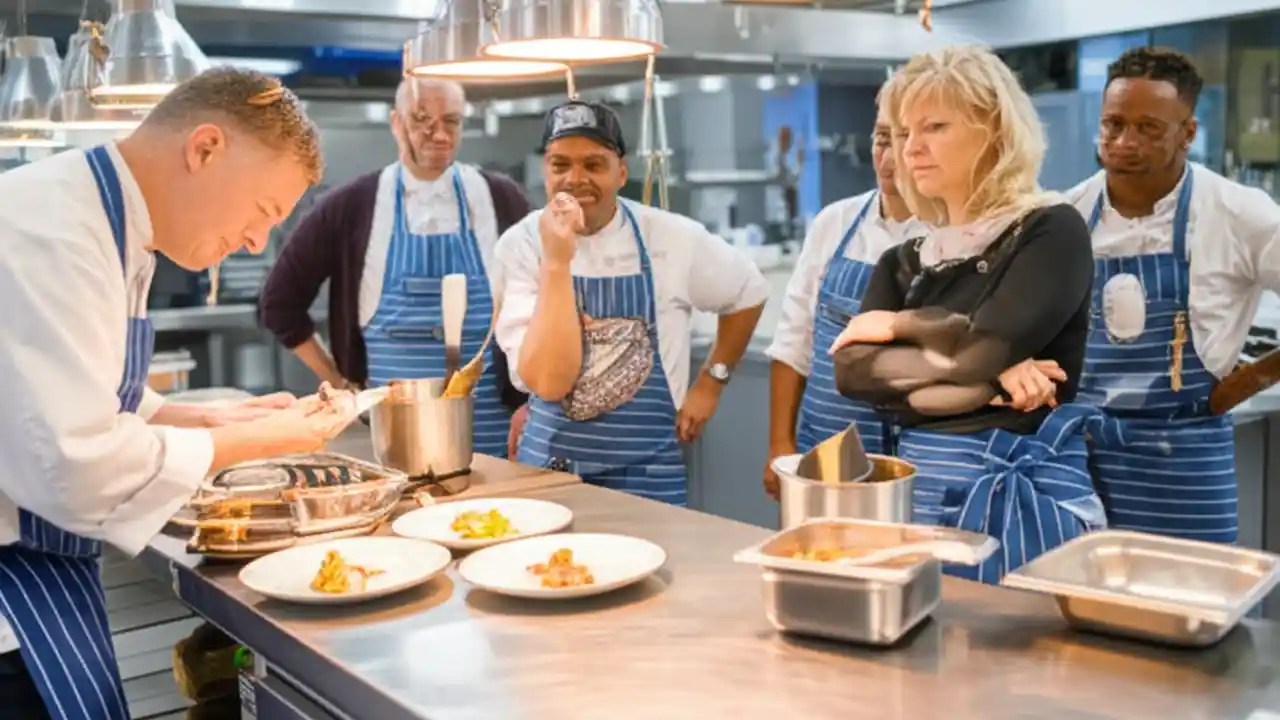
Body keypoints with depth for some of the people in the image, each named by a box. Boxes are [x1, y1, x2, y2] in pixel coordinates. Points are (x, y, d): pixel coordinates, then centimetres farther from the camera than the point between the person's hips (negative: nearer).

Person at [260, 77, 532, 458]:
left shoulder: (501, 199, 3)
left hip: (489, 426, 1)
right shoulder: (353, 205, 1)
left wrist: (528, 398, 3)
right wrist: (337, 380, 5)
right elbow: (280, 299, 8)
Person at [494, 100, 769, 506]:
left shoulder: (672, 238, -8)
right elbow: (549, 381, -20)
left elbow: (747, 293, 11)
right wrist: (556, 262, -25)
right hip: (546, 463, 0)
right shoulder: (520, 244, -9)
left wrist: (710, 383, 8)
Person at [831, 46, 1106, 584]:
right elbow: (852, 370, -6)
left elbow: (985, 349, -19)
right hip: (919, 488, 5)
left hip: (1021, 496, -5)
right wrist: (983, 383, -16)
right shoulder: (904, 261, 11)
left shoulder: (1051, 232, -5)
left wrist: (901, 326, -2)